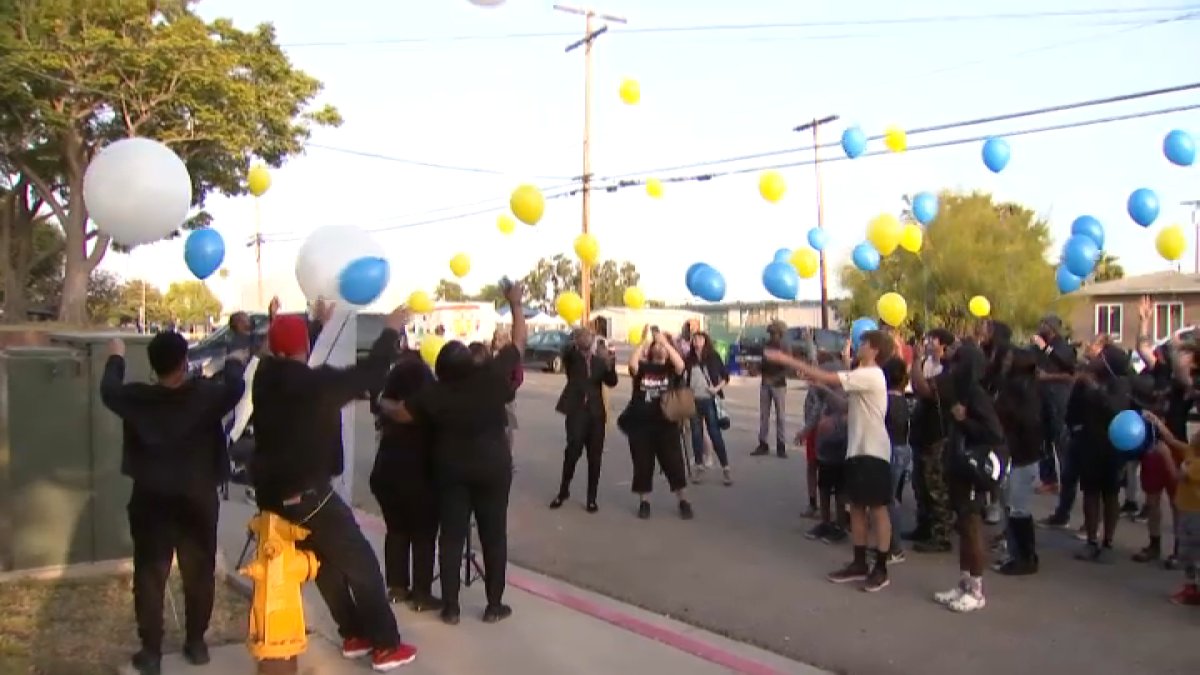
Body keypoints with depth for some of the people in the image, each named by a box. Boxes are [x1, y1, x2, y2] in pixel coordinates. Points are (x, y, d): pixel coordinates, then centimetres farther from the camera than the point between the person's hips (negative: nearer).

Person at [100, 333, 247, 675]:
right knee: (199, 573, 13)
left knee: (150, 575, 8)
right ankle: (196, 643, 21)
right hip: (198, 500, 0)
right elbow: (234, 388, 2)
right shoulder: (206, 394, -13)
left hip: (151, 501, 1)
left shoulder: (136, 398, -8)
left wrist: (116, 358, 29)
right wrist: (234, 362, 22)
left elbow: (108, 390, 12)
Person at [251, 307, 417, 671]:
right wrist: (391, 330, 2)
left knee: (326, 563, 19)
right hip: (306, 493, -8)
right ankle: (386, 645, 5)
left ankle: (354, 635, 26)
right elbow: (367, 373, -11)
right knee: (361, 563, 2)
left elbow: (292, 364, 21)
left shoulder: (265, 377, 0)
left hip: (272, 492, 8)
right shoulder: (316, 383, -19)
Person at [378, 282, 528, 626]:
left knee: (451, 536, 8)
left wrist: (381, 402, 17)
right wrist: (515, 304, 4)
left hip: (452, 470, 1)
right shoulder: (492, 376, -14)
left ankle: (451, 607, 12)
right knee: (494, 535, 8)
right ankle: (494, 605, 13)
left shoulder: (435, 393, -12)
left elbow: (400, 413, -5)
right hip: (493, 468, -1)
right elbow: (519, 342, -6)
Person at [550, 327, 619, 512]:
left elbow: (611, 382, -4)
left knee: (595, 456, 3)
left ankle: (592, 497, 13)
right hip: (576, 410, -2)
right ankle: (563, 491, 5)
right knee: (573, 450, -14)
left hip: (596, 412, 3)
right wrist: (576, 342, -41)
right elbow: (567, 353, -21)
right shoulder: (572, 359, 3)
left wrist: (610, 365, -23)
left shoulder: (599, 361, 9)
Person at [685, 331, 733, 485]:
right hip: (694, 400, 3)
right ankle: (699, 467, 18)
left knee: (715, 434, -5)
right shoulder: (689, 359, 4)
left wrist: (717, 388, -10)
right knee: (696, 434, 6)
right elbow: (682, 376, 8)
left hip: (710, 400, -3)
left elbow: (725, 376, 3)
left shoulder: (713, 357, -1)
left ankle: (725, 469, -1)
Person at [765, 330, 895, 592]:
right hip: (857, 449, 10)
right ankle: (859, 563, 21)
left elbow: (825, 378, -25)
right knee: (857, 506, 12)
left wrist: (786, 359, -24)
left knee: (878, 508, -1)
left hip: (873, 452, -10)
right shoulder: (862, 376, 14)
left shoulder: (870, 376, -19)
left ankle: (881, 568, 7)